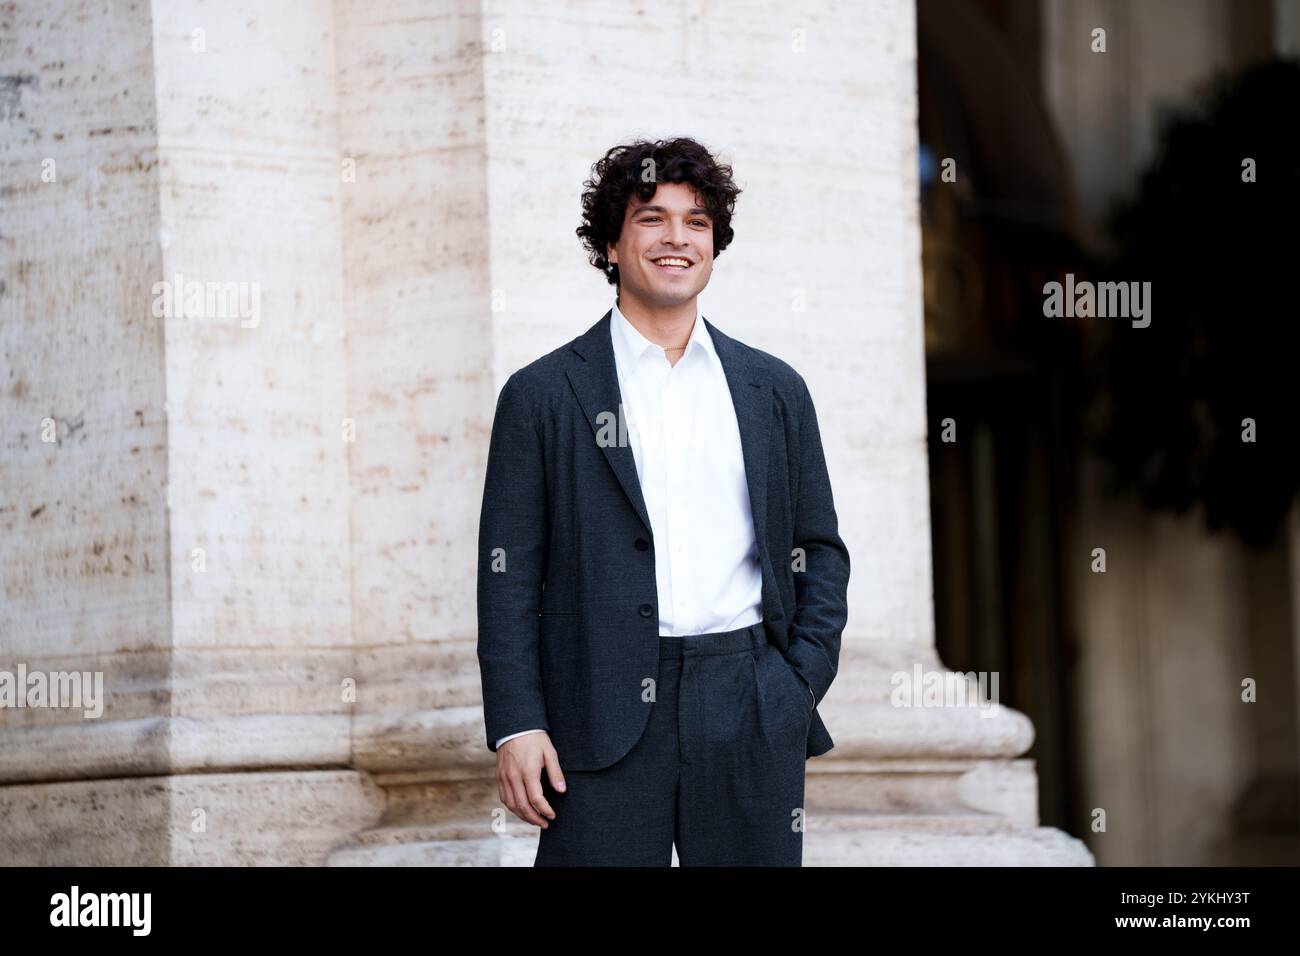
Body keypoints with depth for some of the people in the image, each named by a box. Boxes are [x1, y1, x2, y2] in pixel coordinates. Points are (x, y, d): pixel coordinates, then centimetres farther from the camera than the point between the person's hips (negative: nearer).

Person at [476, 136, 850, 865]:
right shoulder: (543, 395, 5)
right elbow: (510, 572, 2)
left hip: (750, 718, 2)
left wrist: (802, 686, 2)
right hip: (605, 716, -2)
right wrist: (516, 724, -7)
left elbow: (821, 551, 15)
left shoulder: (774, 390, 12)